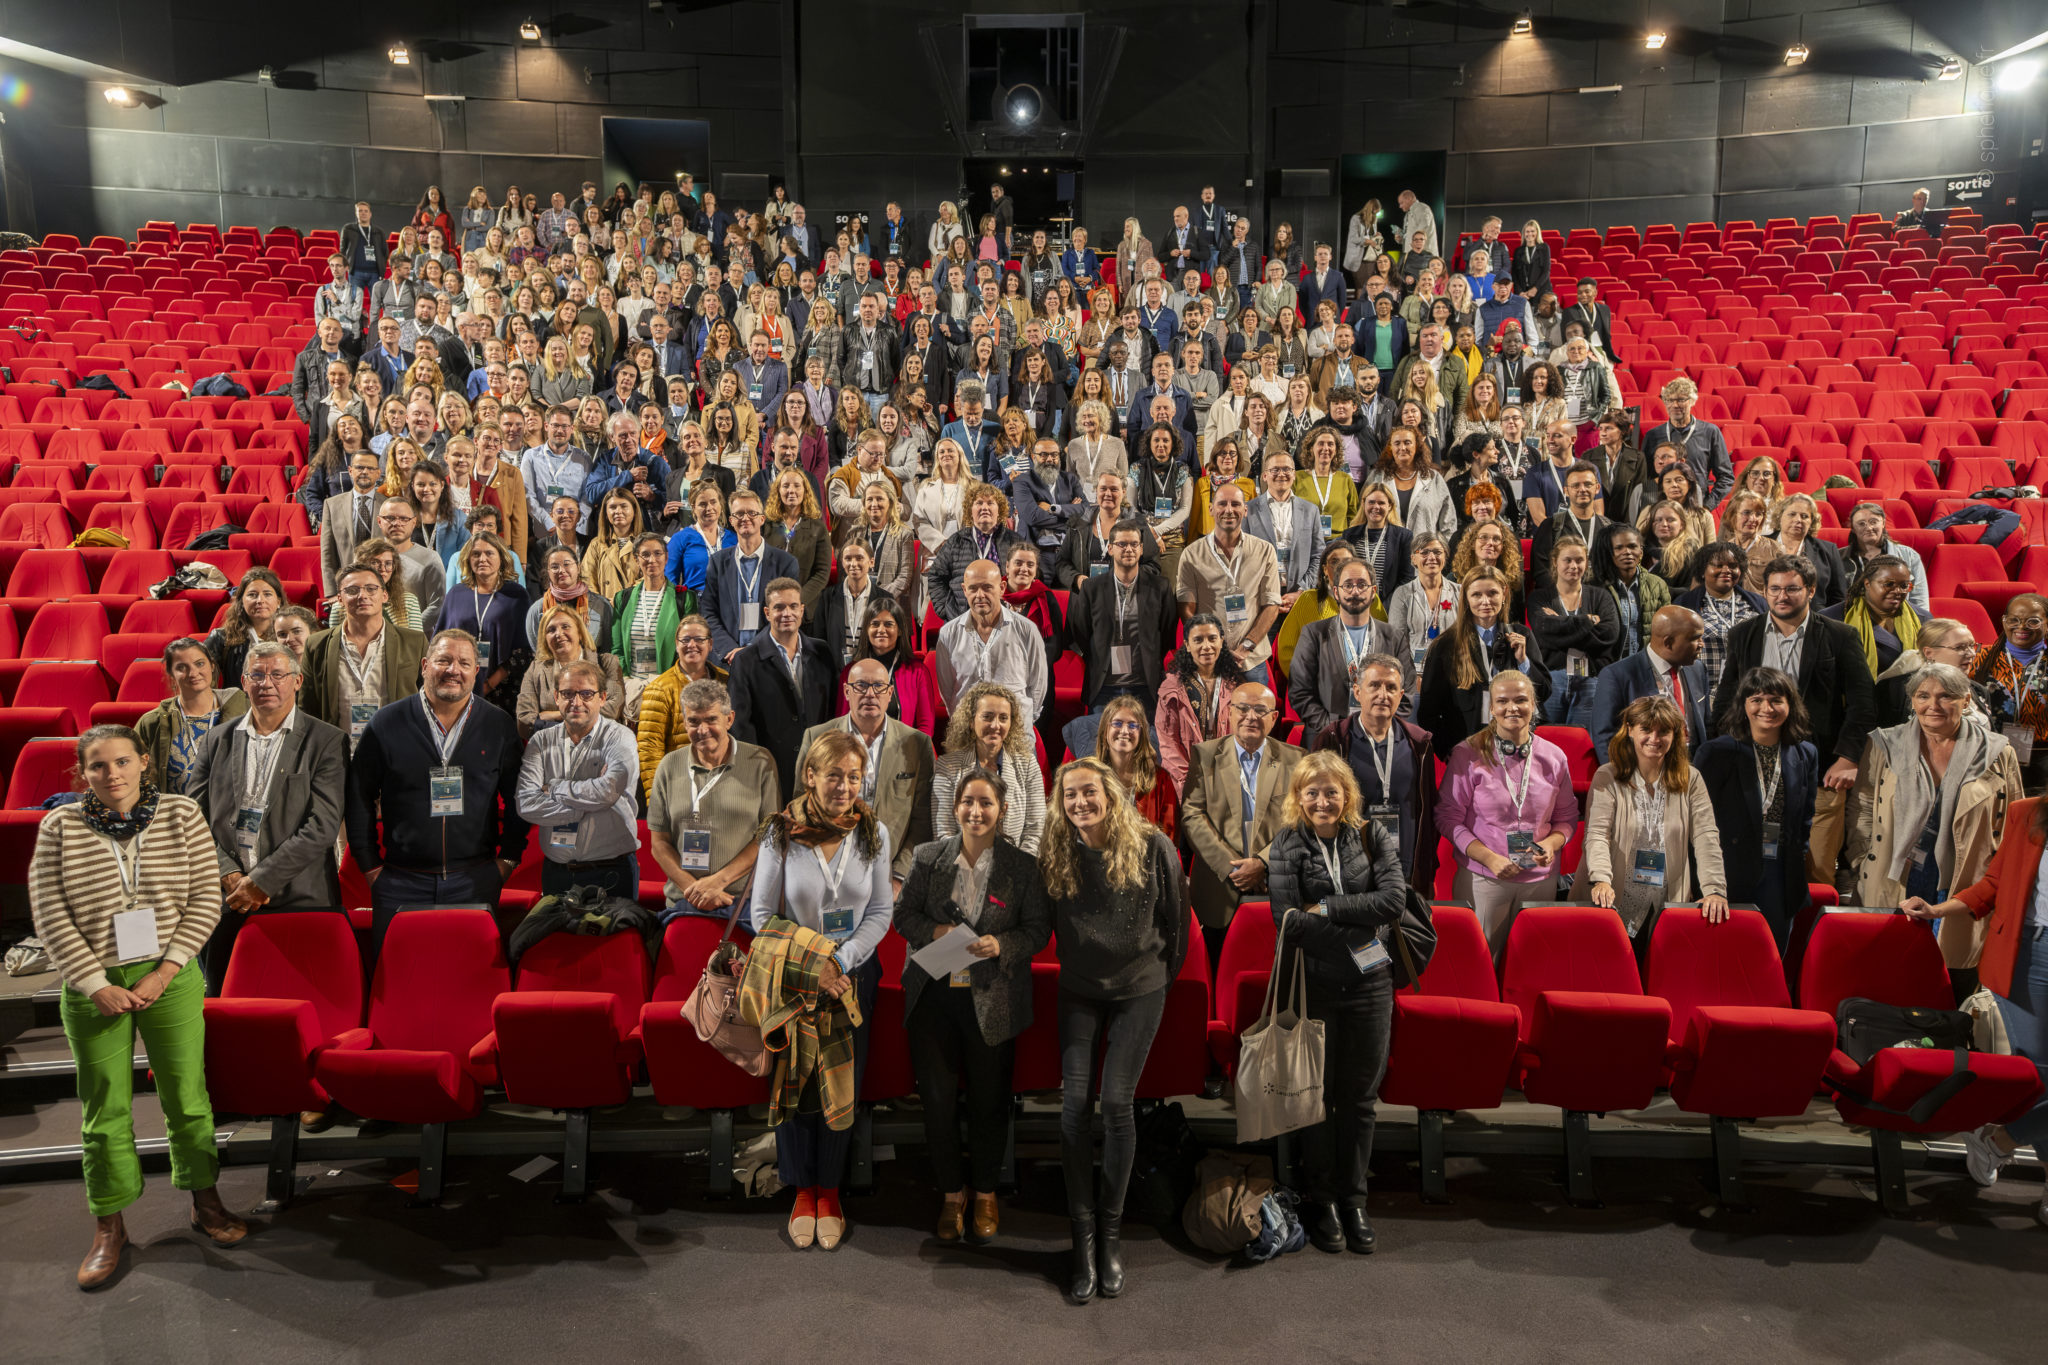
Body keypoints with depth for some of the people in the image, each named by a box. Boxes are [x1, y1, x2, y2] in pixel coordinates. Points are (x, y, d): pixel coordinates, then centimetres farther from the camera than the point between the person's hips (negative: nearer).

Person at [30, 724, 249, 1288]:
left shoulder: (182, 814, -3)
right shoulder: (59, 827, -3)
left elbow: (205, 900, -3)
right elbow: (51, 918, -4)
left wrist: (164, 972, -10)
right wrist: (98, 986, -9)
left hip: (171, 979, 0)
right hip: (92, 987, 0)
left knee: (188, 1095, 7)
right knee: (105, 1108, 7)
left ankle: (205, 1200, 25)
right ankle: (110, 1225, 20)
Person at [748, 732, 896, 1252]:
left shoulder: (873, 833, -4)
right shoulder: (781, 833, -9)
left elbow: (881, 911, -2)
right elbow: (762, 913, -6)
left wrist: (840, 961, -14)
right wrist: (810, 965, -15)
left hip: (853, 975, 1)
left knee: (843, 1083, 4)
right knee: (794, 1081, 3)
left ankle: (829, 1189, 22)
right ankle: (803, 1188, 22)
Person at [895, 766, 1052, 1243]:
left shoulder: (1022, 867, -3)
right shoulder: (927, 857, 1)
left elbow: (1038, 929, 0)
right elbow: (903, 915, 5)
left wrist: (1002, 945, -18)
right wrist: (935, 931, -15)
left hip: (992, 1001, -1)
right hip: (933, 994, 1)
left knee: (989, 1099, 9)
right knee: (937, 1097, 7)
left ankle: (985, 1193, 29)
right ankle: (952, 1192, 26)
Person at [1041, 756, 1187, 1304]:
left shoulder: (1152, 848, -13)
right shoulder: (1056, 855, -7)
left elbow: (1176, 918, 0)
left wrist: (1166, 973, 8)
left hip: (1139, 991, -2)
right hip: (1079, 991, 2)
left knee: (1116, 1101, -8)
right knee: (1075, 1103, -7)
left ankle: (1111, 1230, 9)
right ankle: (1083, 1236, 2)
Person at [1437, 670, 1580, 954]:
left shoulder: (1553, 757, 4)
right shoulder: (1468, 754, -5)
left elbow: (1567, 817, 13)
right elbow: (1449, 818, -4)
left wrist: (1551, 844, -9)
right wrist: (1490, 858, -15)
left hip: (1540, 879, 3)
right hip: (1481, 878, -3)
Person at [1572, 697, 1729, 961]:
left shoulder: (1690, 780, 6)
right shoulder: (1607, 777, 0)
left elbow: (1706, 837, -2)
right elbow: (1596, 833, -10)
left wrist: (1715, 889, -15)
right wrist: (1601, 879, -27)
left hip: (1666, 909, 2)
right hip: (1613, 904, -2)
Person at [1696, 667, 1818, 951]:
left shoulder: (1806, 755, 9)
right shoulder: (1718, 752, -5)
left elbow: (1805, 820, 17)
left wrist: (1796, 859, 8)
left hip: (1780, 876, 4)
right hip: (1730, 873, -4)